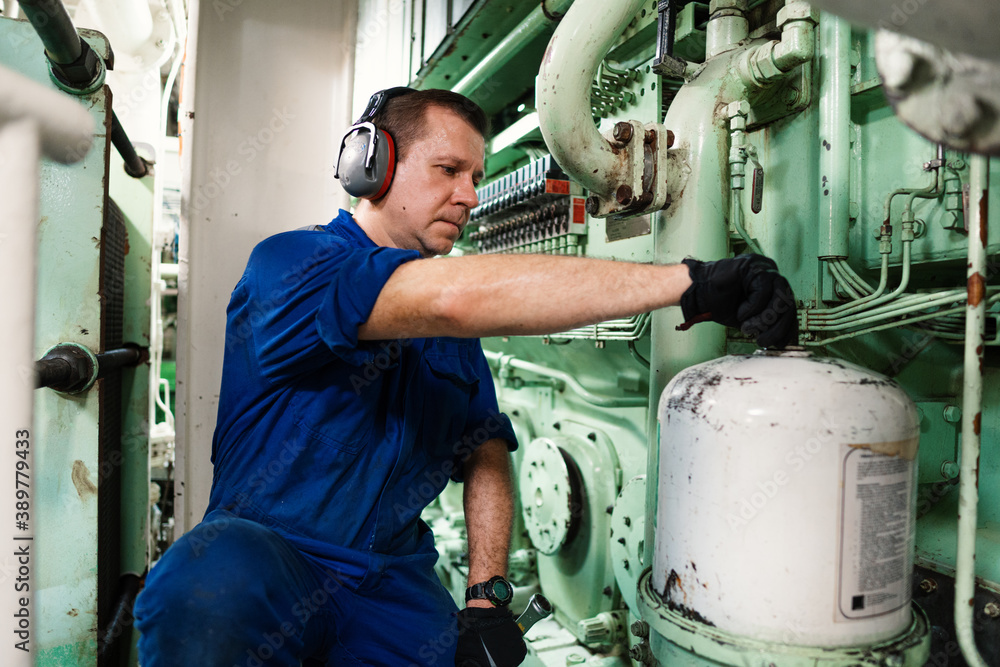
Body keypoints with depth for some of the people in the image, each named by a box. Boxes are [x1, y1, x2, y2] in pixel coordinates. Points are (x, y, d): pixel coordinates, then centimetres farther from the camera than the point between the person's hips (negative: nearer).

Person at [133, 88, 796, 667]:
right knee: (210, 587, -35)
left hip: (394, 582, 5)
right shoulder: (289, 262, -14)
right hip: (264, 553, -4)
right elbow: (454, 296, -32)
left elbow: (486, 449, 9)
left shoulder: (454, 329, 10)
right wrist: (690, 281, -31)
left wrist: (488, 596, -5)